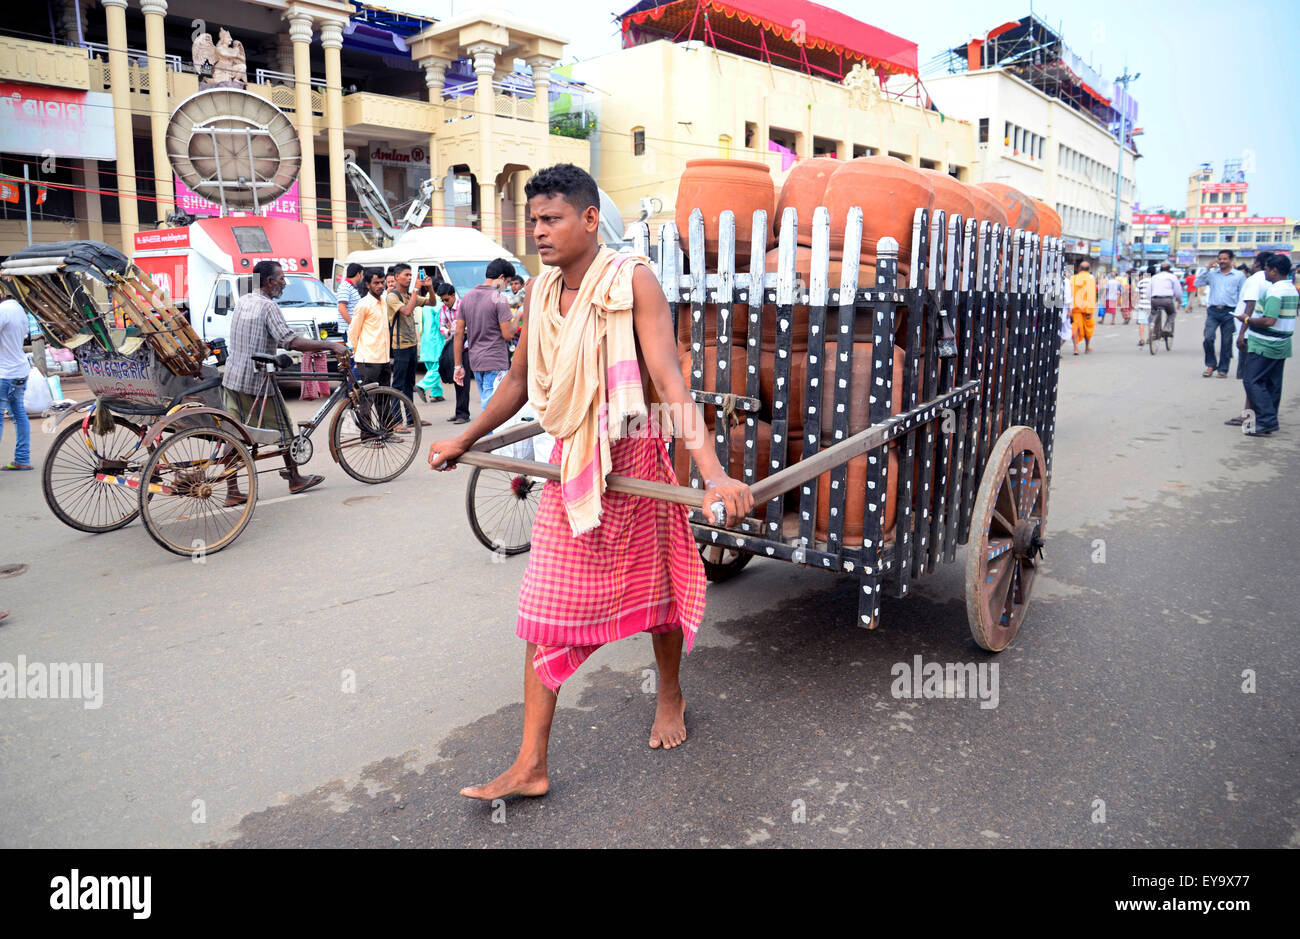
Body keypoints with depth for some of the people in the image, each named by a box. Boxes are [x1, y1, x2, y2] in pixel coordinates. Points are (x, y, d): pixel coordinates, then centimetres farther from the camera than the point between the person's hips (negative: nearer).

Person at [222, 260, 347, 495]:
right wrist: (331, 346, -18)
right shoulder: (268, 306, -14)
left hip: (233, 378, 8)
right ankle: (295, 479, 23)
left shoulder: (242, 302, 12)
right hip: (258, 379, -8)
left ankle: (232, 491, 9)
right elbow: (292, 341, -24)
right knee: (283, 430, 10)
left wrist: (313, 346, 17)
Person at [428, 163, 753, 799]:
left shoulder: (631, 281, -13)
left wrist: (711, 471, -34)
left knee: (653, 587, 13)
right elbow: (519, 381, 18)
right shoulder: (540, 292, 5)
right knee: (545, 608, 4)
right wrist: (465, 440, 26)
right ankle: (530, 766, 13)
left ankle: (669, 694, 43)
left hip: (631, 455, -5)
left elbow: (668, 377, -23)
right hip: (568, 460, 5)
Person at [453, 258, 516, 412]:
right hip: (495, 363, -7)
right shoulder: (498, 298, -12)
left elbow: (459, 333, 8)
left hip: (475, 362, 7)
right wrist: (516, 320, 6)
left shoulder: (467, 297, 10)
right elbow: (508, 334, -15)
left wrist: (458, 366, 10)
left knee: (486, 405, 18)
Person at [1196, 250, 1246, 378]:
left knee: (1226, 342, 4)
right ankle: (1210, 365, 5)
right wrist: (1207, 269, -4)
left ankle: (1223, 369, 13)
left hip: (1229, 312, 0)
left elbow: (1242, 295, 7)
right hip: (1213, 311, 1)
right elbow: (1197, 283, 1)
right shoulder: (1212, 273, 10)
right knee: (1208, 338, -13)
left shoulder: (1239, 275, 7)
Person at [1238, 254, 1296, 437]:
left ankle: (1266, 422, -12)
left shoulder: (1275, 290, -17)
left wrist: (1248, 320, -10)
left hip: (1264, 346, -10)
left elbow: (1269, 321, -25)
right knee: (1273, 384, 13)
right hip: (1282, 345, 10)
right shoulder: (1292, 289, 14)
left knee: (1254, 382, -8)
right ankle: (1270, 422, 17)